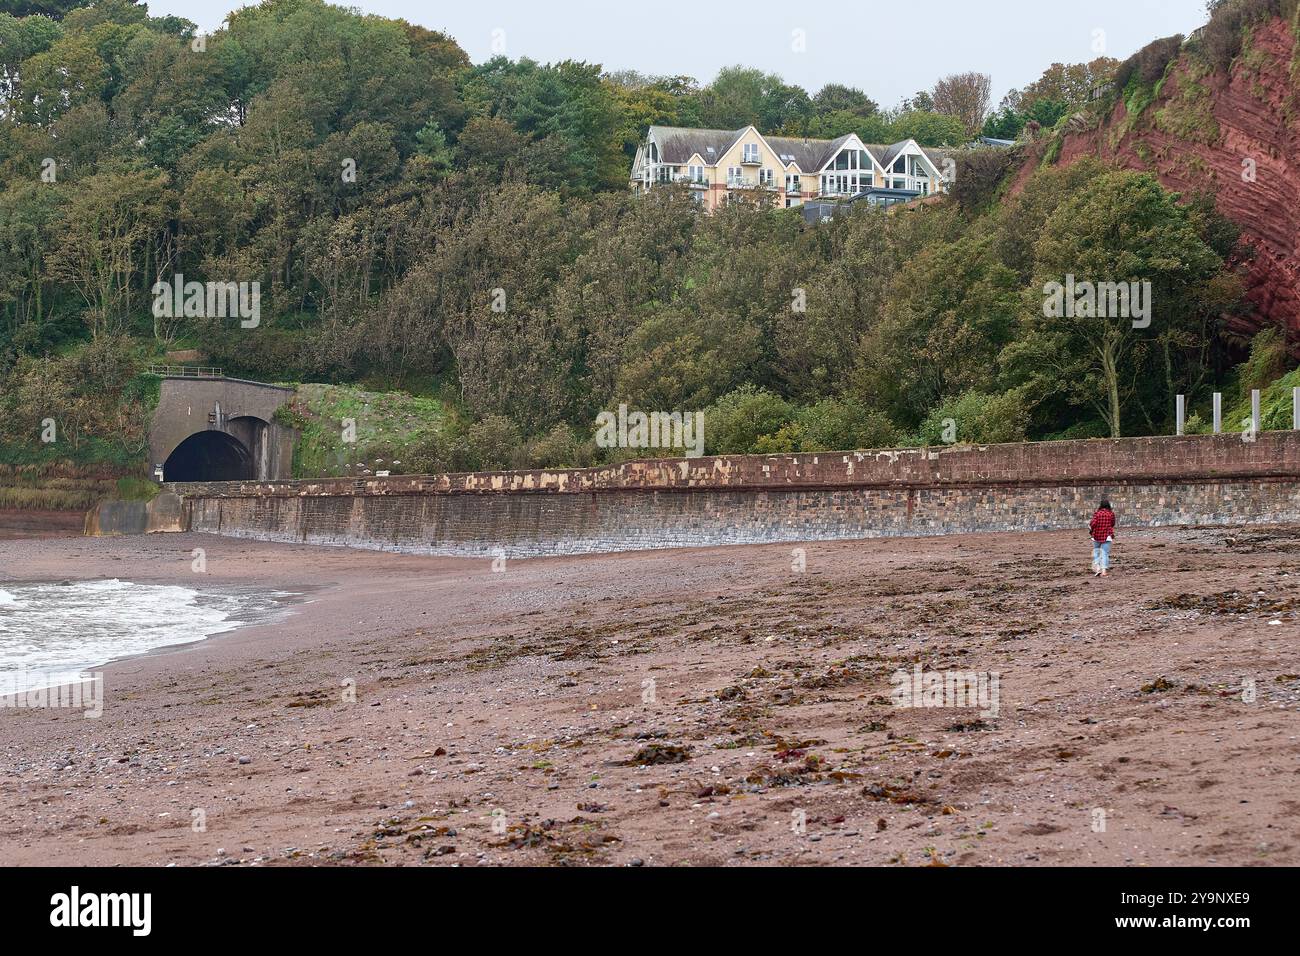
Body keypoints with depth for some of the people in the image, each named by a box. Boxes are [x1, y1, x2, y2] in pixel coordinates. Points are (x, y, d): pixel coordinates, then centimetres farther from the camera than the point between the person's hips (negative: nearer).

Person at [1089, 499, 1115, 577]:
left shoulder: (1097, 513, -8)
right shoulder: (1111, 514, -3)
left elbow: (1093, 523, -14)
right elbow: (1113, 524, 9)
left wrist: (1091, 529, 5)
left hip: (1097, 535, 0)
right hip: (1107, 536, 0)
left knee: (1096, 550, 19)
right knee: (1105, 553, 3)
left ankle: (1097, 567, 6)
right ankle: (1103, 570, -6)